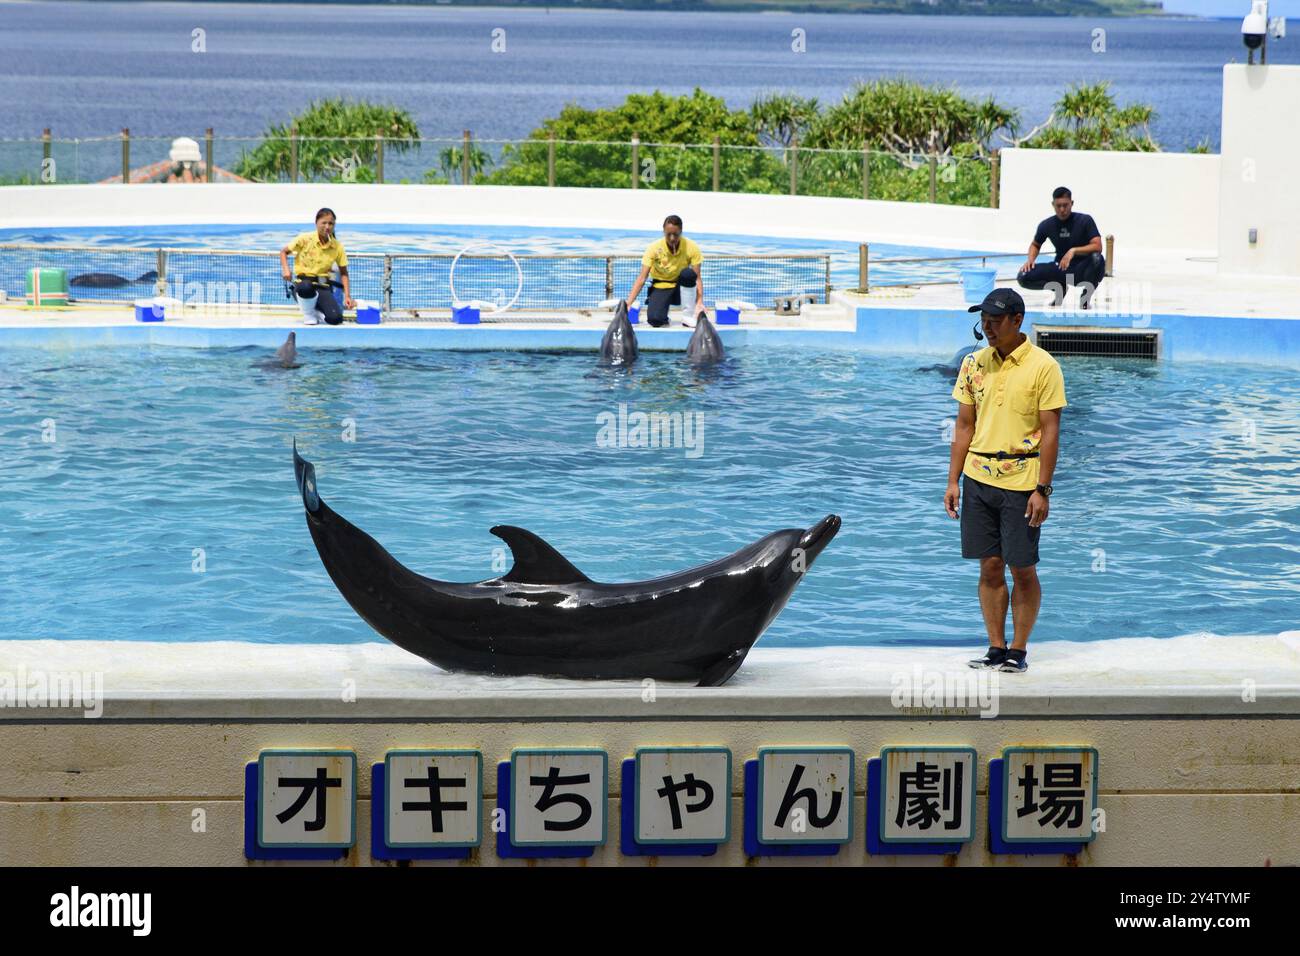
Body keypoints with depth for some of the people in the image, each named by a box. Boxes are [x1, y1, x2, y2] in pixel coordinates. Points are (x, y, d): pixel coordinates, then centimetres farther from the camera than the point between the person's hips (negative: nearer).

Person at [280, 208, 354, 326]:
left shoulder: (337, 247, -1)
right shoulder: (305, 239, -6)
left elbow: (343, 273, 7)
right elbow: (284, 252, 6)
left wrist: (347, 296, -5)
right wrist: (286, 270, -13)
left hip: (323, 286, 2)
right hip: (302, 282, -2)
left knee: (335, 319, -24)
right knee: (306, 287, -43)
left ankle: (317, 311, 13)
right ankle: (308, 315, -9)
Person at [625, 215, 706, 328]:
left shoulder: (691, 248, -16)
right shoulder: (654, 248, -17)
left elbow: (697, 278, -17)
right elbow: (642, 278, -17)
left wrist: (700, 302, -33)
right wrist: (628, 303, -27)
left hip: (682, 287, 1)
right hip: (661, 287, -1)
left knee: (688, 274, -34)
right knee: (654, 319, -29)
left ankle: (689, 314, -16)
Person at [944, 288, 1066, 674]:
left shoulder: (1043, 367, -7)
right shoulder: (974, 363, 7)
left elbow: (1050, 432, -8)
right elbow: (964, 426, 12)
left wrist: (1042, 490, -12)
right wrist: (953, 481, 6)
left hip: (1021, 483, -4)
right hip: (978, 478, 4)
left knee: (1022, 569, 0)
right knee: (989, 567, 6)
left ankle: (1018, 650, 10)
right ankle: (996, 647, 13)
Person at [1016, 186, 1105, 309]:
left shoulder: (1084, 220, -11)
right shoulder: (1047, 225, -2)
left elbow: (1097, 247, -20)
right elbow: (1035, 245, 17)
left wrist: (1074, 251, -33)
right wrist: (1031, 259, -5)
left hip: (1082, 270, -3)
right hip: (1061, 269, 3)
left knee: (1097, 258, -38)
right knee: (1024, 277, -19)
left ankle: (1086, 296, -10)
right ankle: (1060, 288, 9)